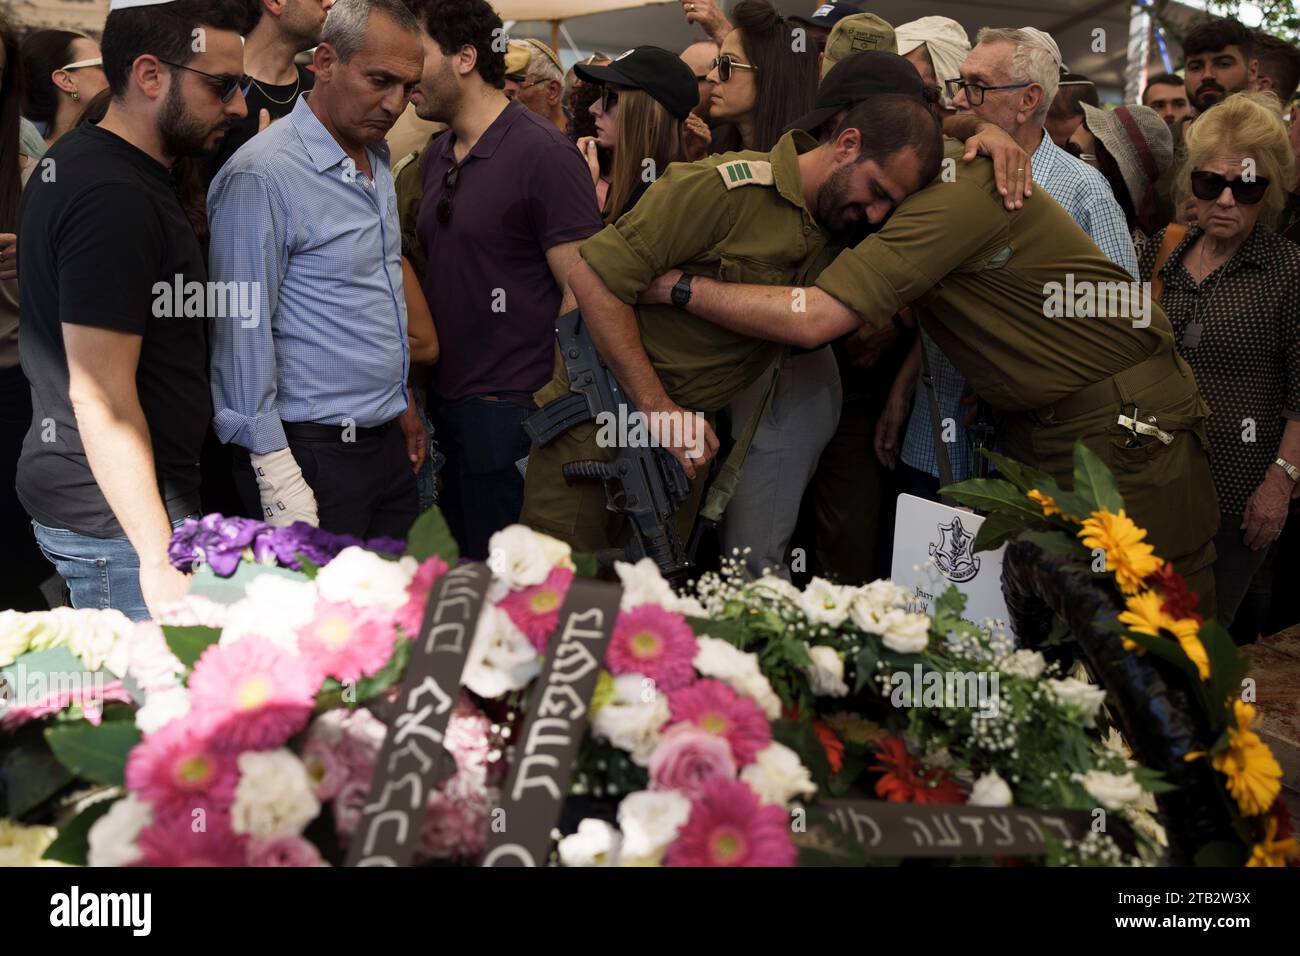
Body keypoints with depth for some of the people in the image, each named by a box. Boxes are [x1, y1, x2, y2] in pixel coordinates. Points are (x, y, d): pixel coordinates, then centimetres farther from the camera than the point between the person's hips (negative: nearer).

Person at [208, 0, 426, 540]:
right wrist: (277, 476, -20)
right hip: (314, 451, -8)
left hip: (387, 442, 8)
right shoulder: (261, 176, -16)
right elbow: (243, 333, -18)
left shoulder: (377, 161, 12)